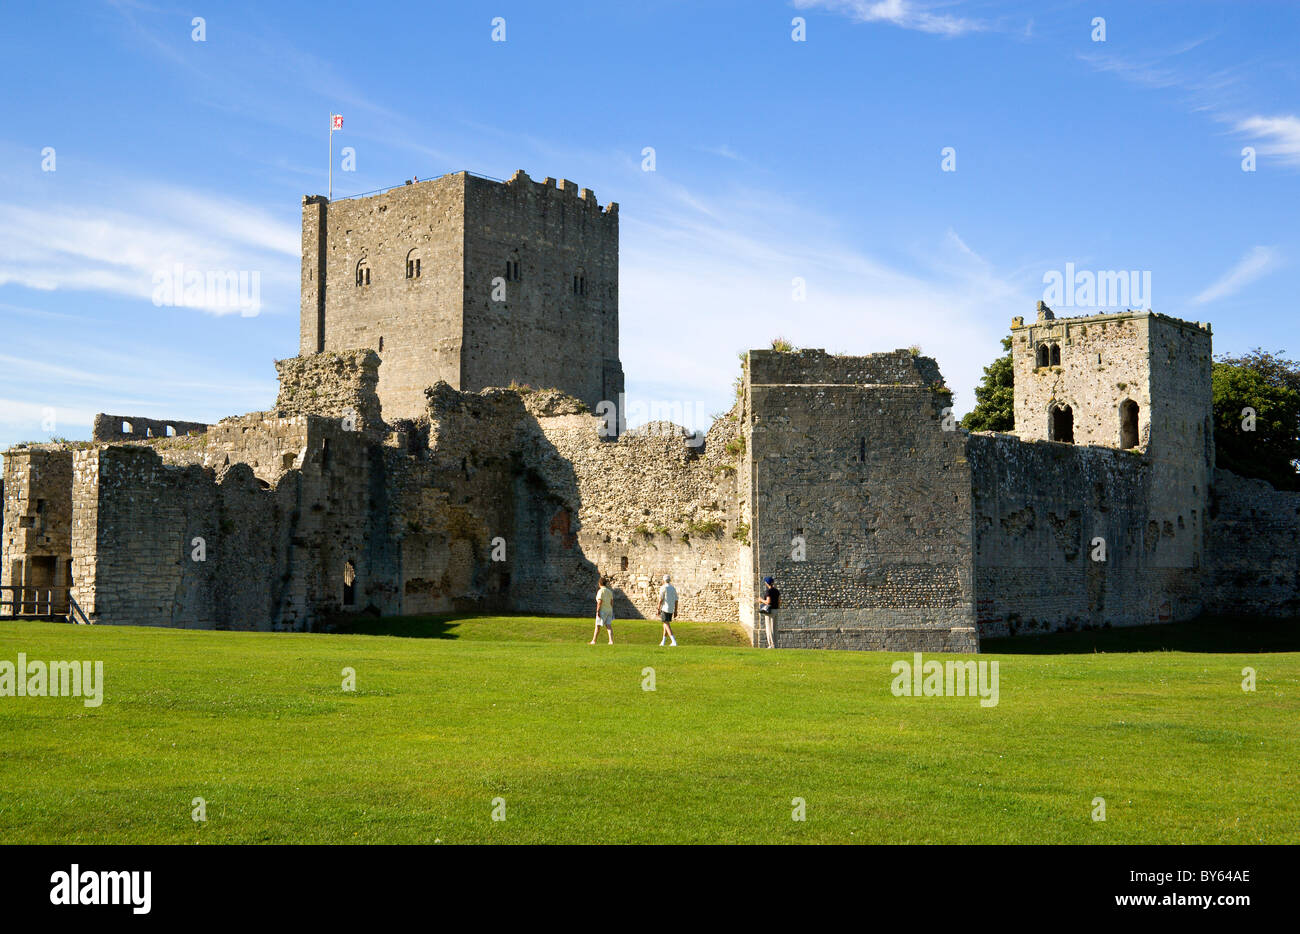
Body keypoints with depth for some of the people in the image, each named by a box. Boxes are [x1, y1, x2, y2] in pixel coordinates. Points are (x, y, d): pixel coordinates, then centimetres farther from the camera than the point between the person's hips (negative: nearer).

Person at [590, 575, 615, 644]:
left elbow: (599, 602, -18)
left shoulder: (600, 591, -13)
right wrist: (611, 611, 16)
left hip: (602, 611, -6)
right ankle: (611, 641, -9)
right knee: (608, 626, 1)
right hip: (609, 610, 6)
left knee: (597, 626, 3)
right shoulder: (609, 591, 9)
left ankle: (593, 641, 9)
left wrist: (597, 611, -18)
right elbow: (612, 602, 11)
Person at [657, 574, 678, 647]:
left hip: (665, 609, -7)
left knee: (667, 625, -9)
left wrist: (658, 610, -9)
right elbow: (676, 601, 9)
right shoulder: (673, 588, 10)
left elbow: (660, 600, -14)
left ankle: (674, 641, -23)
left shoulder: (663, 588, -9)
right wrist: (675, 611, 14)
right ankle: (663, 642, 22)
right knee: (666, 624, 18)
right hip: (671, 610, 7)